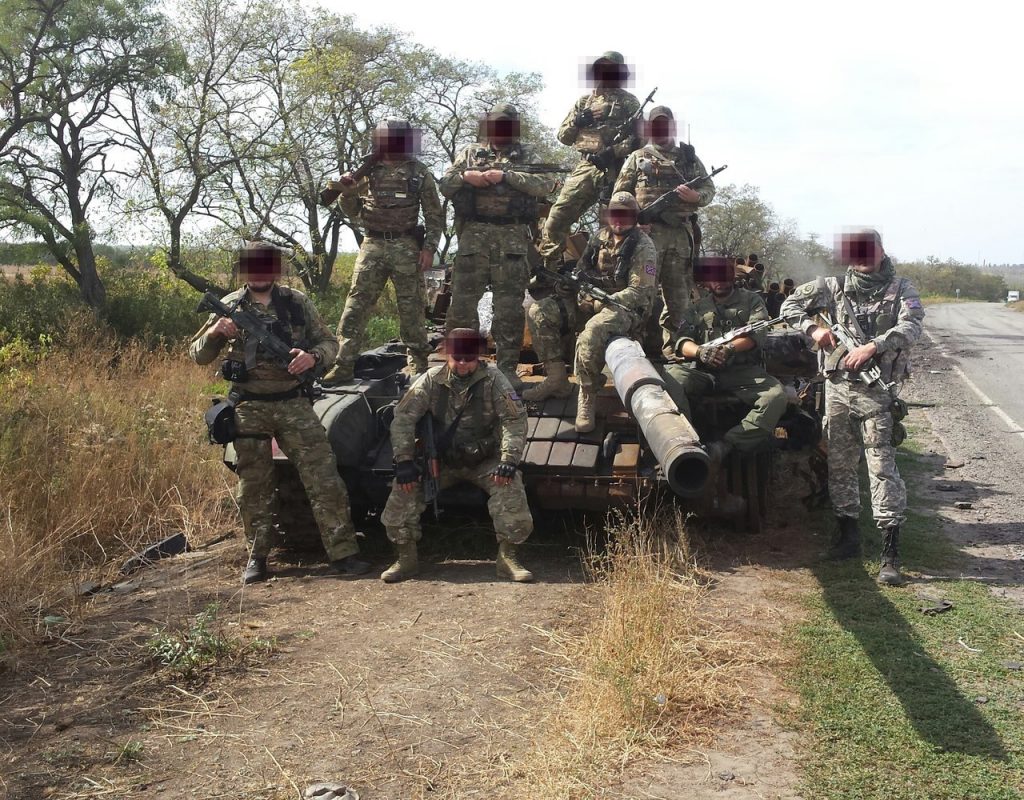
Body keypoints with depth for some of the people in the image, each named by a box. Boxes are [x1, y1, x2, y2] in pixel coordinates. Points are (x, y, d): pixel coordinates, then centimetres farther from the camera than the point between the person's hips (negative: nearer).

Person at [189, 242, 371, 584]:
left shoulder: (297, 303, 5)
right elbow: (198, 355, 6)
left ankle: (343, 553, -2)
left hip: (293, 404, 0)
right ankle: (257, 556, 21)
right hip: (249, 408, 0)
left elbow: (329, 342, 9)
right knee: (254, 486, 7)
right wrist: (215, 331, -15)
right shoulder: (229, 307, 4)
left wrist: (312, 356, -13)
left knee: (323, 477, -6)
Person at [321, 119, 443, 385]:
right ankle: (344, 365, -3)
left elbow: (434, 215, 4)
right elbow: (354, 212, 14)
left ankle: (417, 361, 18)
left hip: (406, 247, -2)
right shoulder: (368, 170, 8)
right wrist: (347, 193, -5)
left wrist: (429, 247, -6)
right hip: (372, 245, 2)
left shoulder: (419, 173, 2)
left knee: (411, 306, 4)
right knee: (356, 304, -4)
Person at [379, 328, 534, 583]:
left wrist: (509, 460, -28)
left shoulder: (493, 380, -11)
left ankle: (508, 557, -15)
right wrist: (404, 461, -18)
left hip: (484, 461, -1)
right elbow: (403, 417, -8)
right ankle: (406, 557, -5)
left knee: (511, 484, -29)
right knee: (404, 487, -20)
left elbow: (515, 419, -15)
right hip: (441, 461, 2)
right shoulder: (432, 379, -6)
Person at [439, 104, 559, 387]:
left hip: (512, 239, -1)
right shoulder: (471, 153, 16)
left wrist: (506, 176, -13)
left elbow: (546, 184, -5)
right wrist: (466, 176, -9)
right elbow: (445, 185, 11)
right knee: (462, 301, -1)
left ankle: (507, 367, 5)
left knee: (510, 307, 0)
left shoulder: (526, 156, 12)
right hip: (474, 236, 1)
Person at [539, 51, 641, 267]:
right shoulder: (584, 102, 21)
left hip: (615, 170, -3)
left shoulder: (629, 102, 10)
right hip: (586, 166, 3)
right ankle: (548, 266, -4)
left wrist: (614, 152, -16)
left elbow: (639, 136, -2)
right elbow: (563, 136, 20)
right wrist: (577, 122, -1)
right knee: (558, 214, -8)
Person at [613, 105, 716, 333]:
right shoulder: (638, 157, 13)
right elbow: (620, 194, 8)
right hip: (648, 230, -2)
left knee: (679, 290, 3)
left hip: (681, 231, 3)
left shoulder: (689, 157, 19)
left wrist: (696, 196, -8)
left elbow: (709, 189, 15)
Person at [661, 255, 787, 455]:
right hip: (702, 370, 1)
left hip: (743, 370, -1)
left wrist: (730, 348, -19)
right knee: (671, 376, -32)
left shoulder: (751, 300, 18)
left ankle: (726, 445, -33)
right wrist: (699, 351, -17)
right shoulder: (697, 308, 23)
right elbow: (681, 339, 7)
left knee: (776, 397, -31)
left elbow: (757, 333, 0)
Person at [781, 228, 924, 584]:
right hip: (837, 387, 4)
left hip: (877, 392, -4)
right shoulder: (835, 287, 8)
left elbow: (910, 328, -15)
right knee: (839, 465, 10)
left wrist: (872, 346, -27)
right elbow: (791, 304, 11)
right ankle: (849, 537, 25)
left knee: (882, 466, -9)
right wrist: (814, 328, -6)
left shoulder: (901, 290, 1)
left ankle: (890, 554, -7)